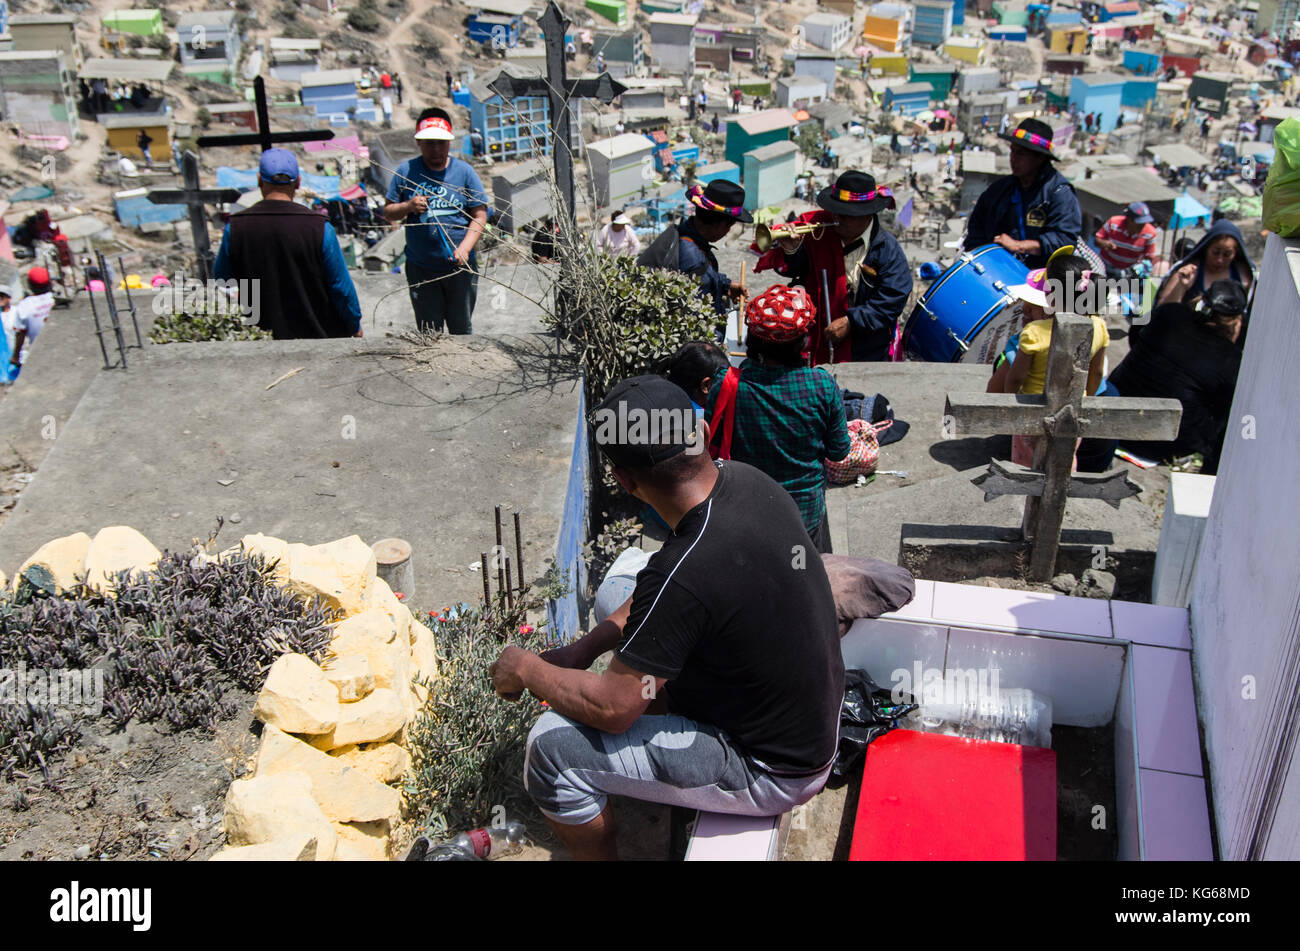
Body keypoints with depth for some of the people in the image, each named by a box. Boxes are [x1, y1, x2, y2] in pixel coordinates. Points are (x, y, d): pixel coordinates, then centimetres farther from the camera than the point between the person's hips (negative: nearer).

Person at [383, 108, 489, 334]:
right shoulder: (406, 171, 2)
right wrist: (408, 207, -14)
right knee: (429, 331, 7)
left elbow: (479, 215, -2)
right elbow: (388, 212, 8)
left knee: (462, 328, 9)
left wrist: (464, 249, -16)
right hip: (420, 268, 1)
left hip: (459, 266, -1)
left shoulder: (464, 171, -1)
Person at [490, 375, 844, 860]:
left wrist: (527, 669, -7)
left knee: (552, 747, -10)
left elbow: (613, 708, -23)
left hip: (773, 772, -8)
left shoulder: (685, 573, -35)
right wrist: (585, 646, 3)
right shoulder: (748, 480, -10)